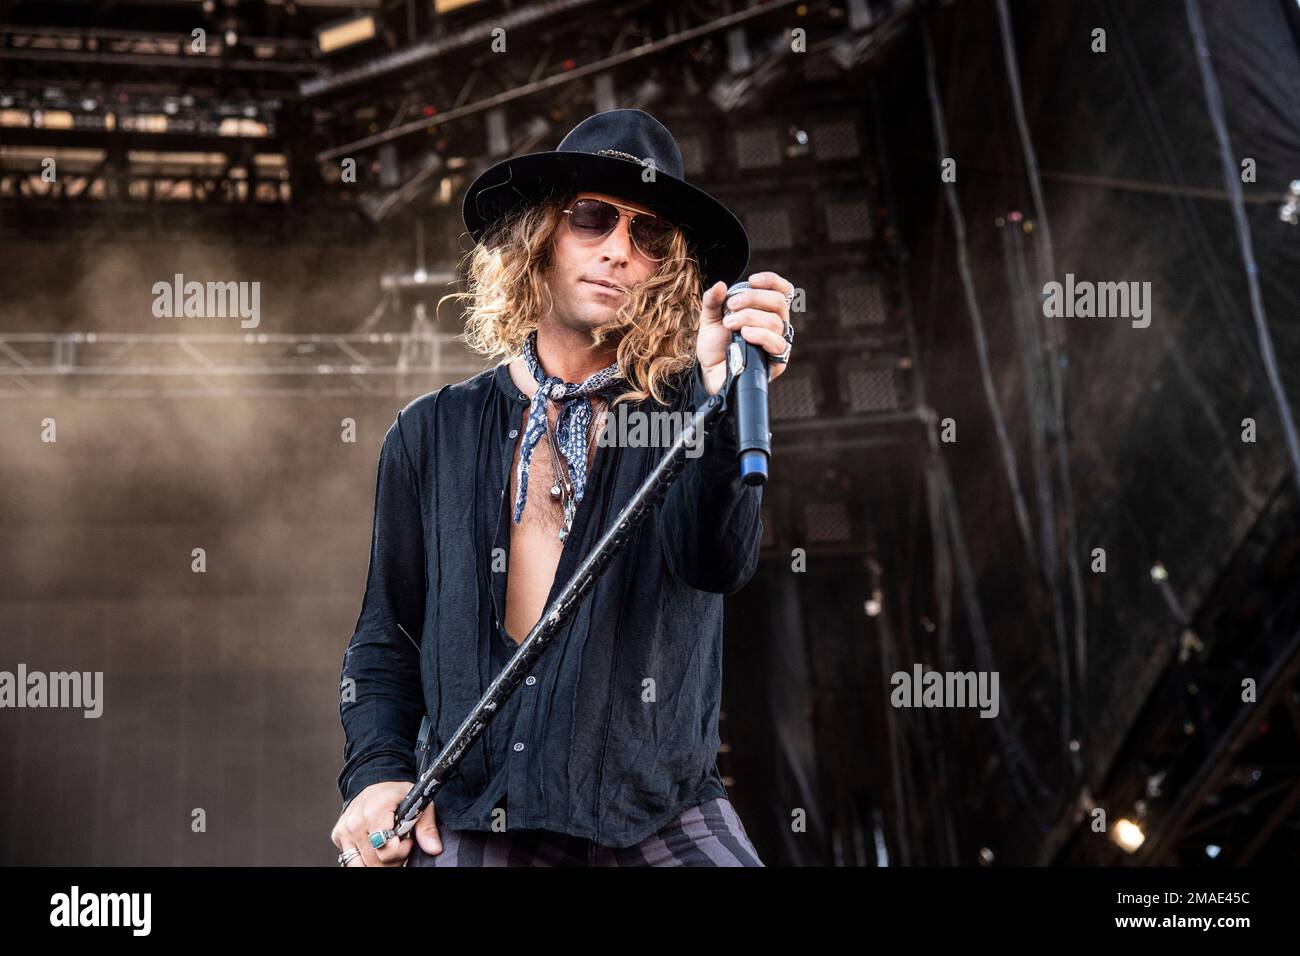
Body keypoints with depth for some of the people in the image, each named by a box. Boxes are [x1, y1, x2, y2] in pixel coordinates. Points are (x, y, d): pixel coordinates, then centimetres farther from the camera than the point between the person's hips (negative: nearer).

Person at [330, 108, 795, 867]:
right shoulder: (436, 433, 9)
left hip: (660, 817, -1)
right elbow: (387, 636, 15)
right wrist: (379, 771, -1)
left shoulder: (683, 411, 1)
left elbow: (719, 563, -19)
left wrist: (728, 399, -34)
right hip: (475, 824, 1)